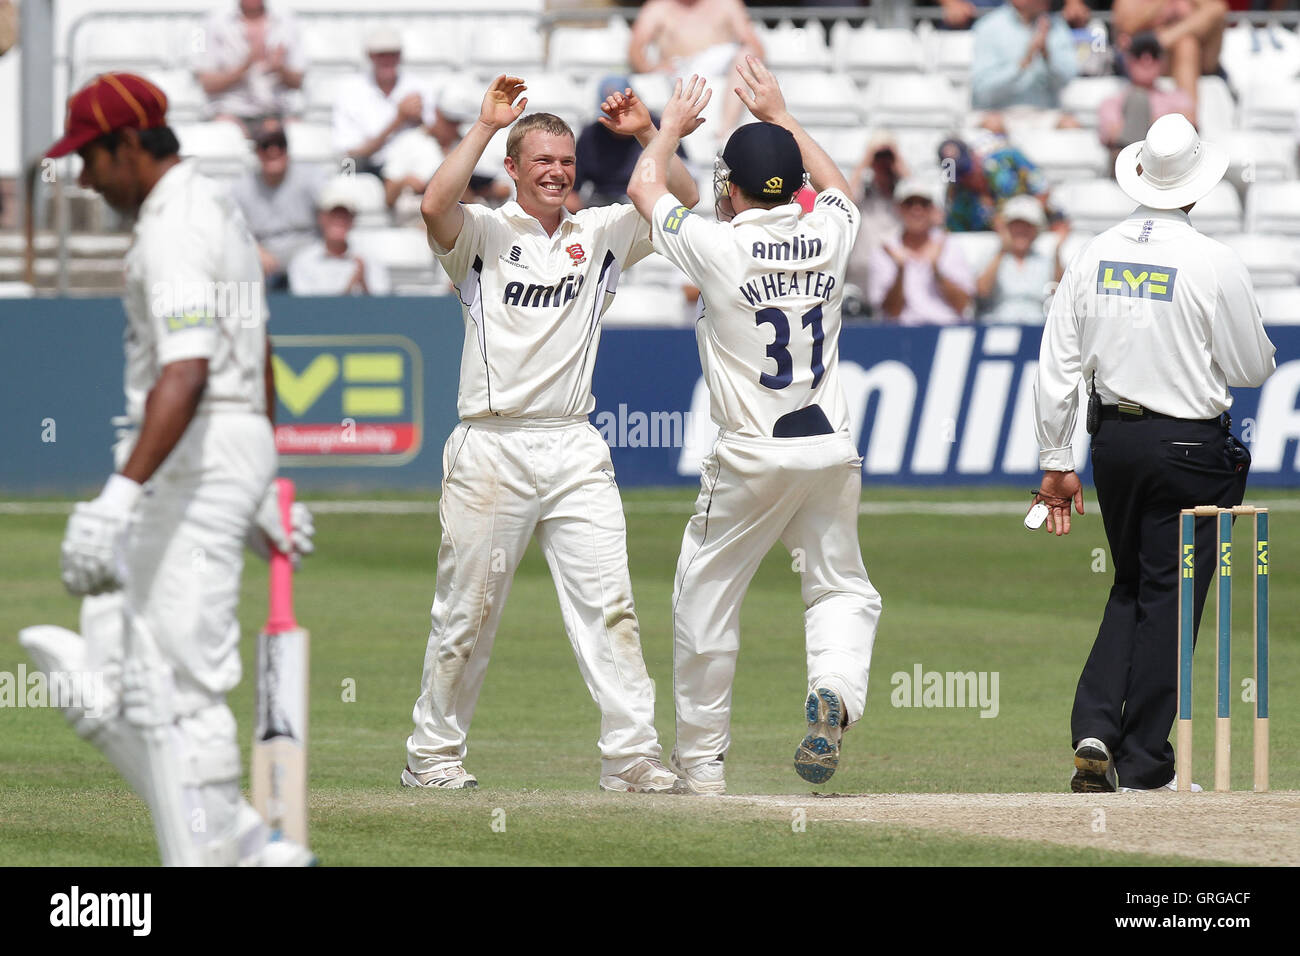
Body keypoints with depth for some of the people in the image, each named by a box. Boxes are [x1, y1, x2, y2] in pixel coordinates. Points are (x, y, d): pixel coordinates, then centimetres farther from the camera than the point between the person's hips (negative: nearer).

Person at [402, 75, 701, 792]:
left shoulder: (601, 234, 13)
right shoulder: (483, 233, 1)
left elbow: (685, 203, 7)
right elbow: (435, 205, -20)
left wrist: (648, 135, -6)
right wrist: (486, 123, -16)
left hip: (574, 450, 3)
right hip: (491, 449, -3)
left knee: (608, 600, -5)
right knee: (467, 609, 2)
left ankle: (631, 753, -6)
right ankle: (433, 753, 13)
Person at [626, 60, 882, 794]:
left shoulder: (718, 245, -10)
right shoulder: (830, 236, 0)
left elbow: (644, 188, 9)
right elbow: (837, 184, 26)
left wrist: (673, 127, 26)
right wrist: (780, 116, 33)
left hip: (751, 458, -3)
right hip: (832, 450, 4)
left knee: (707, 597, 10)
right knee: (843, 589, 15)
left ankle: (703, 759, 14)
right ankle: (837, 689, -15)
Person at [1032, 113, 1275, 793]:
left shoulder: (1093, 257, 0)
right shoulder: (1213, 264, -13)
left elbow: (1057, 368, 2)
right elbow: (1254, 368, -6)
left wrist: (1056, 462, 9)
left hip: (1113, 441, 5)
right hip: (1190, 447, -5)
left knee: (1131, 589, 19)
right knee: (1168, 597, 3)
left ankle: (1094, 731, 3)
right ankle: (1144, 766, 6)